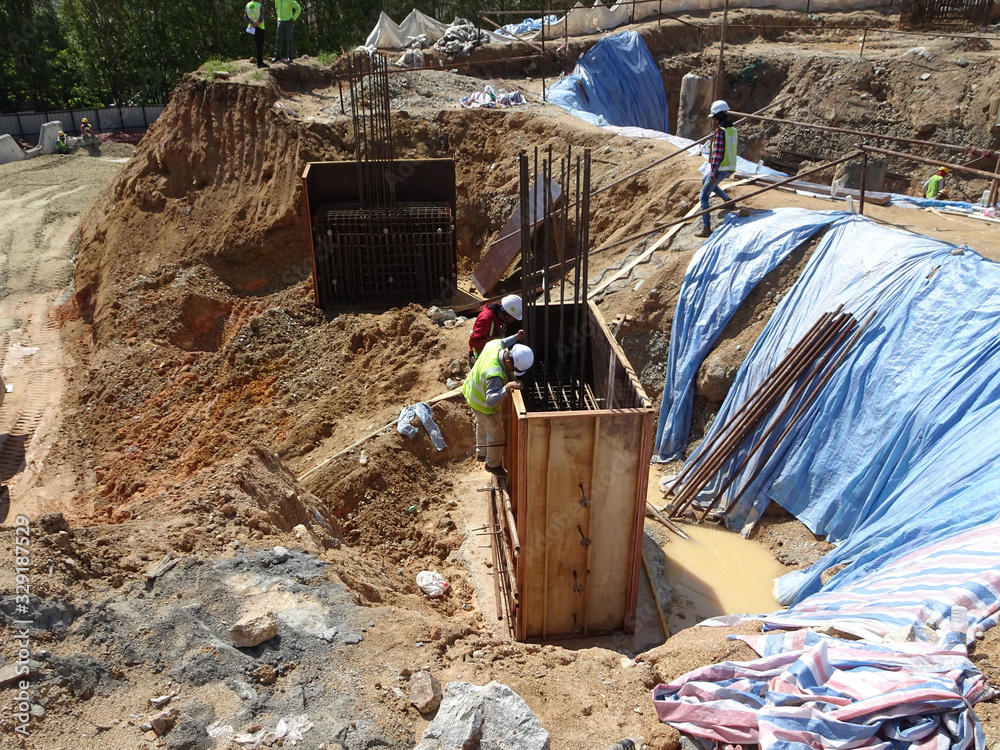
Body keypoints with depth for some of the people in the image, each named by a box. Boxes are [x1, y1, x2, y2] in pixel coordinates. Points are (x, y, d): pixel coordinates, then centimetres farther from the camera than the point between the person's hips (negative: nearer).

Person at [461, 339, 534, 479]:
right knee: (497, 435, 15)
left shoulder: (496, 344, -24)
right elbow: (490, 401, -51)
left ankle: (481, 453, 59)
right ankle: (493, 464, 40)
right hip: (483, 405, -9)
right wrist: (508, 387, -61)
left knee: (482, 425, 33)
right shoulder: (496, 375, -46)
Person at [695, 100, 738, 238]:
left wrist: (713, 173, -22)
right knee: (705, 182, 33)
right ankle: (728, 199, 33)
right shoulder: (733, 130, 8)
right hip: (731, 168, 9)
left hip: (720, 168, -9)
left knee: (704, 196, -2)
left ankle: (706, 228, -6)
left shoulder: (720, 131, -18)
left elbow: (717, 153, -22)